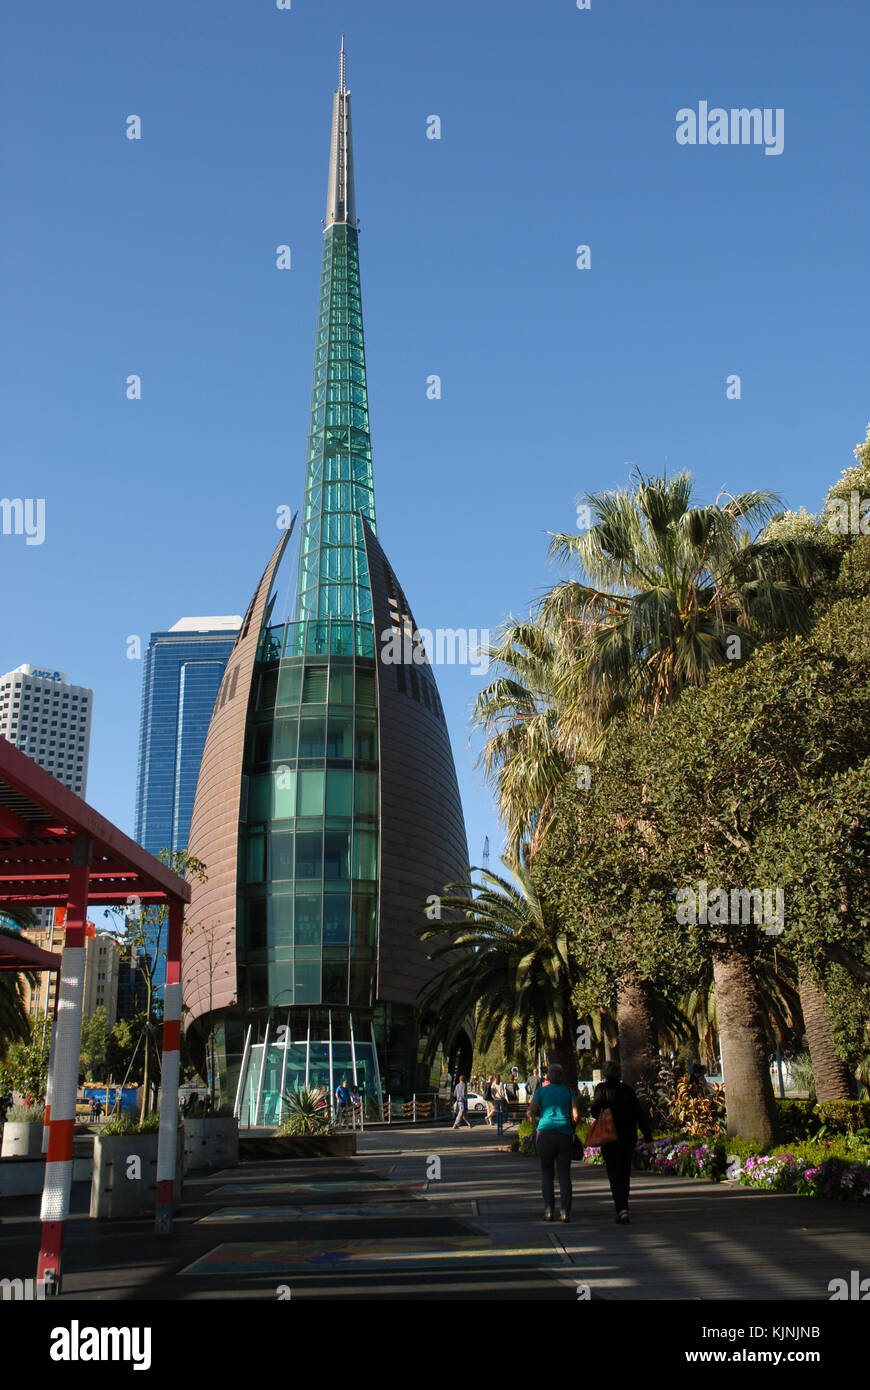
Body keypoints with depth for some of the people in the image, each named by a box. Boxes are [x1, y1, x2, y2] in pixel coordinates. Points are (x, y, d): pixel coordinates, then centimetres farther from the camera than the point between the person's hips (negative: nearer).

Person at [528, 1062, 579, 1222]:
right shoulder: (568, 1091, 9)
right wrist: (572, 1129, 14)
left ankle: (548, 1211, 4)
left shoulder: (542, 1091, 7)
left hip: (545, 1132, -1)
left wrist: (536, 1127, 14)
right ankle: (565, 1212, -2)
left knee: (546, 1173, 10)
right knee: (564, 1174, 7)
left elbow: (531, 1112, -1)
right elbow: (576, 1114, -1)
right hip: (565, 1134, 1)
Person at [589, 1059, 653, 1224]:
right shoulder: (627, 1089, 6)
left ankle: (622, 1209, -17)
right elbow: (640, 1114, 4)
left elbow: (595, 1110, -19)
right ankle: (622, 1203, 29)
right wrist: (648, 1136, 5)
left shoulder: (602, 1088, -5)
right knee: (625, 1172, 19)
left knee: (615, 1173, -4)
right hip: (629, 1137, 4)